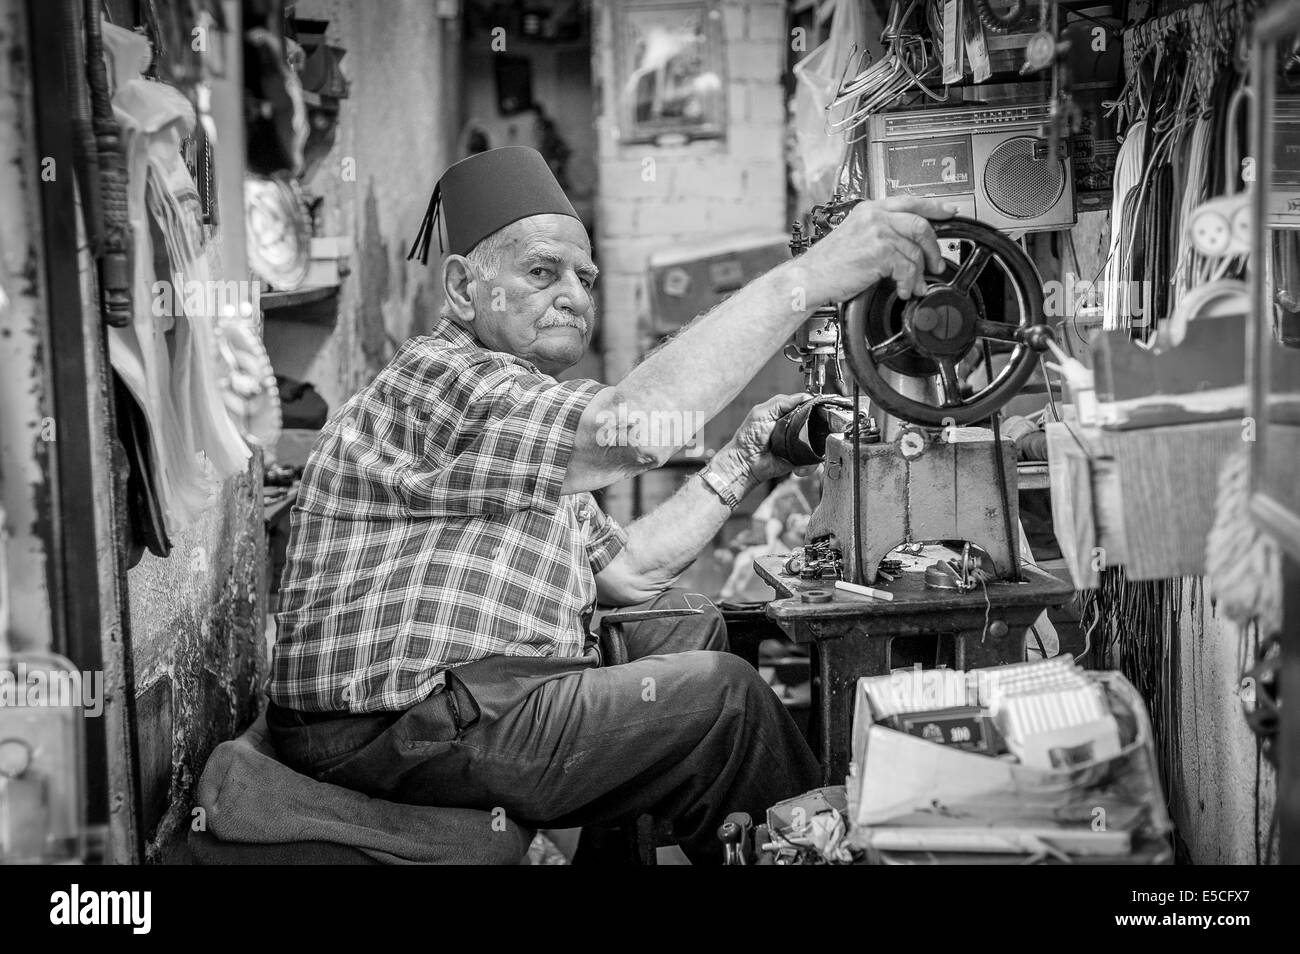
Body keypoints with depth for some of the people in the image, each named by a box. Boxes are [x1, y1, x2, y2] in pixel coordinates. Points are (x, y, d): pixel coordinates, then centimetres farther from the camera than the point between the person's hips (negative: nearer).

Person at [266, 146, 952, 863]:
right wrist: (810, 276, -31)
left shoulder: (529, 423, 21)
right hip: (402, 734, -10)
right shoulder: (432, 378, -13)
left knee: (693, 631, 12)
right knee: (719, 692, -12)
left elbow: (627, 571, 18)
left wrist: (740, 465, 12)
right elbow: (630, 427, -31)